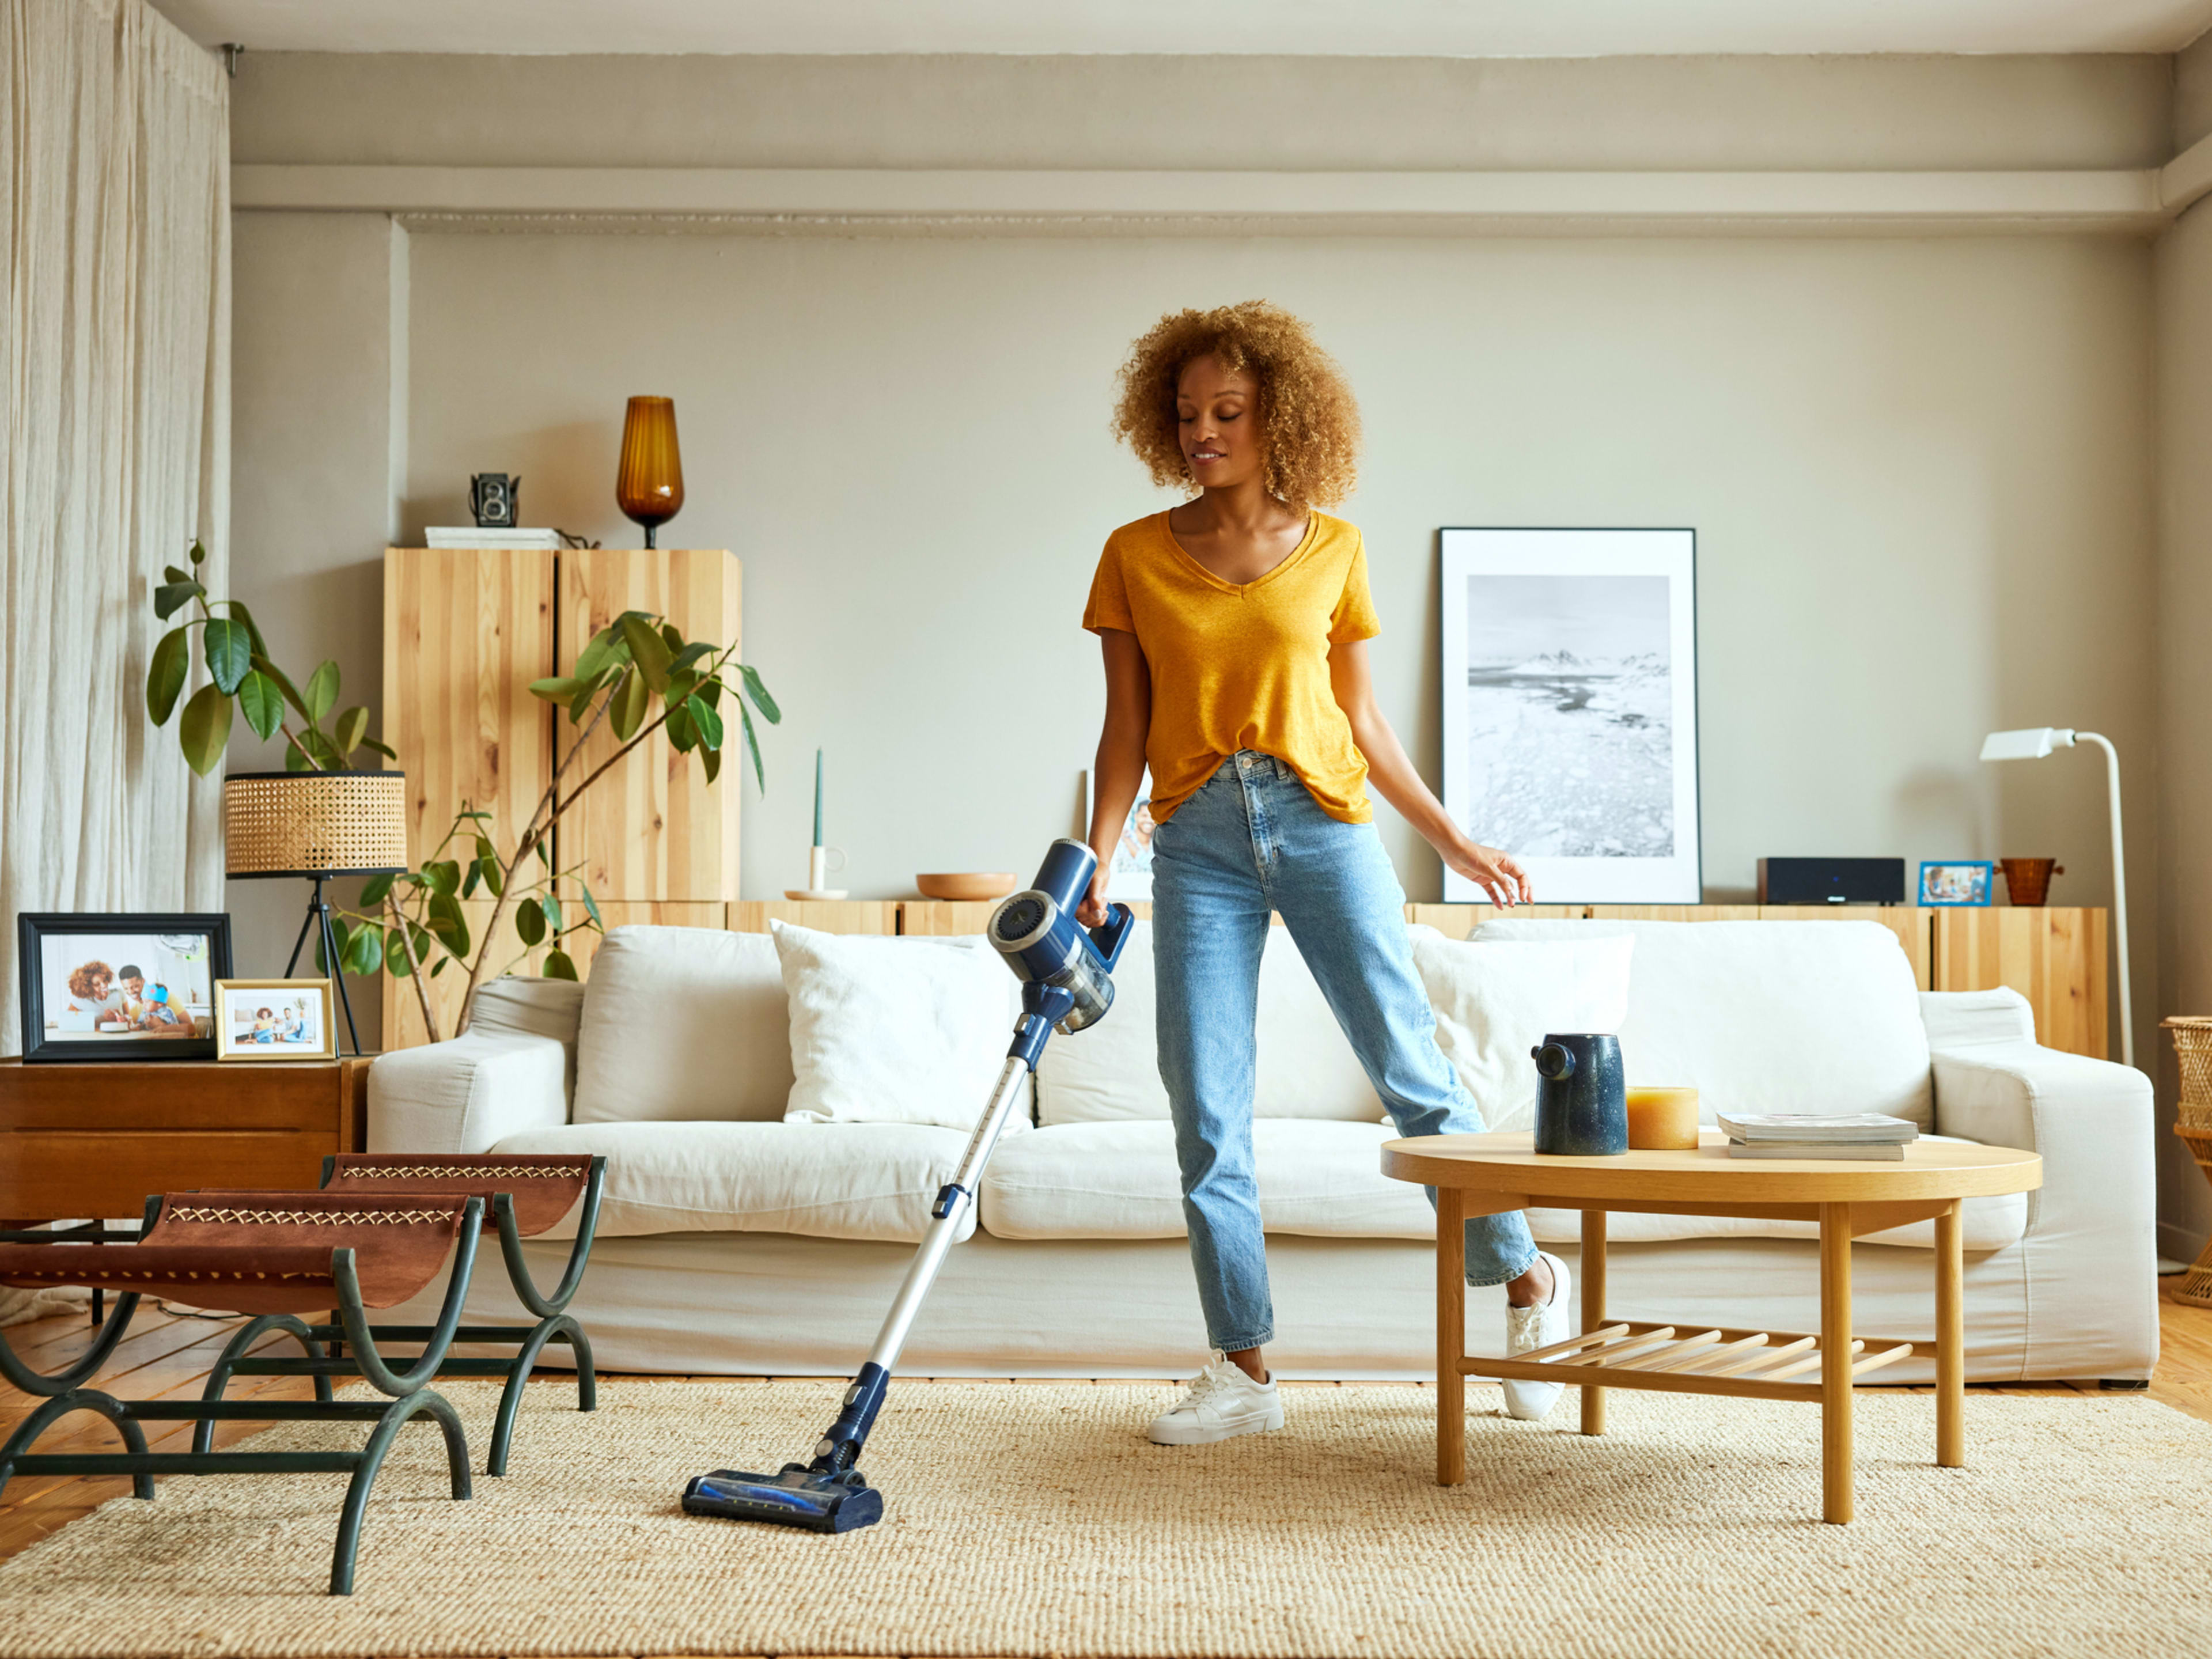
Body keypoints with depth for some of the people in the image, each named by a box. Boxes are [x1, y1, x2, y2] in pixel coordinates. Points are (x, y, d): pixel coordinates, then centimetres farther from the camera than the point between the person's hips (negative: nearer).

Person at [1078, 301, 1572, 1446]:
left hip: (1320, 823, -1)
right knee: (1206, 1110, -1)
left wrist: (1455, 844, 11)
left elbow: (1362, 721, 11)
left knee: (1411, 1071, -1)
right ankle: (1244, 1367, 10)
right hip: (1197, 840, 1)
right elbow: (1126, 730, 4)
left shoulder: (1332, 551, 5)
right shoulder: (1136, 557, 5)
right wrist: (1095, 865, -7)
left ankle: (1526, 1278, 20)